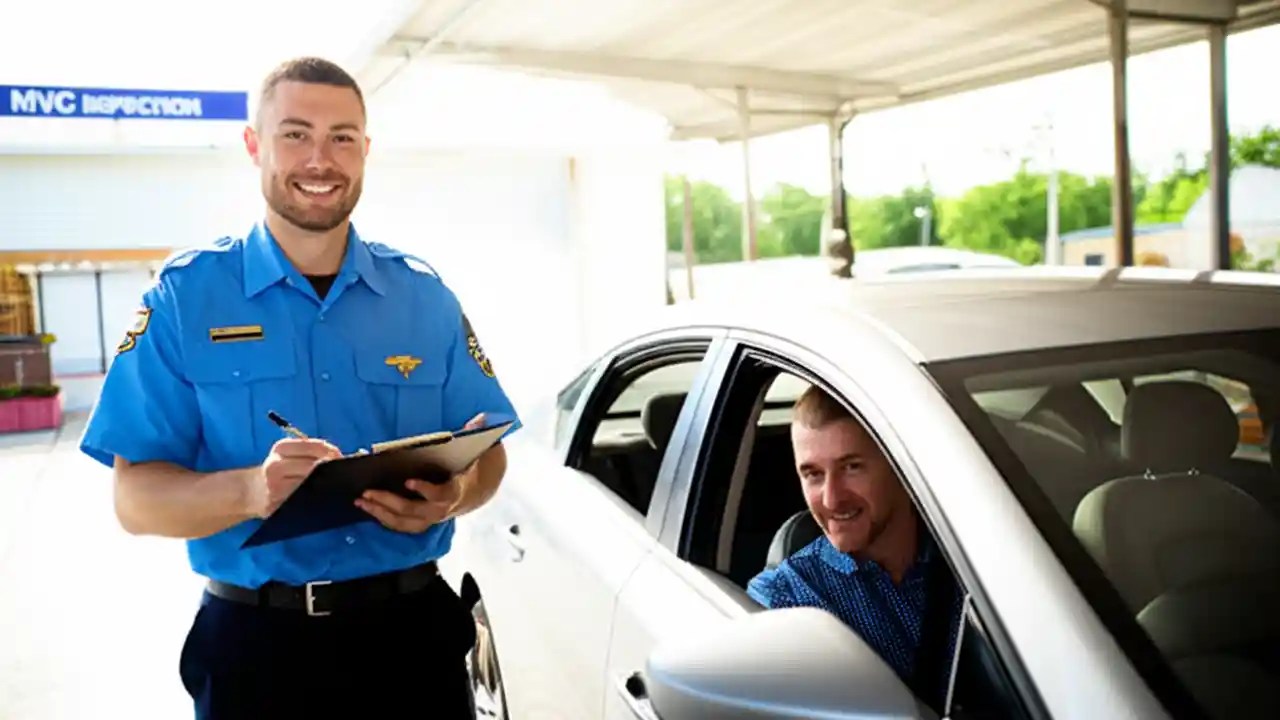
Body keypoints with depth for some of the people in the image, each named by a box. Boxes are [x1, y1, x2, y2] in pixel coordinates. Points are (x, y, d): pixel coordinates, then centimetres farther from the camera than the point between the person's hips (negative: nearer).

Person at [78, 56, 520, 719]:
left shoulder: (425, 296, 2)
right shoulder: (184, 296, -4)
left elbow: (487, 455, 5)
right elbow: (136, 498, -7)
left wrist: (451, 494, -18)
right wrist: (249, 491, -27)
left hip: (413, 628, 2)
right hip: (255, 642, -1)